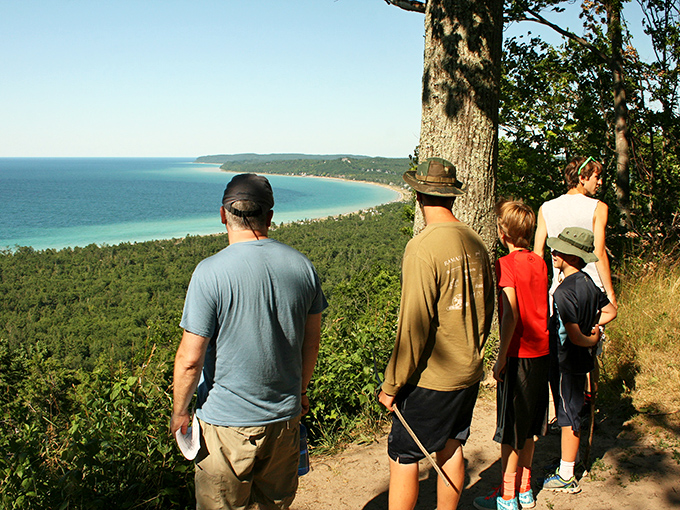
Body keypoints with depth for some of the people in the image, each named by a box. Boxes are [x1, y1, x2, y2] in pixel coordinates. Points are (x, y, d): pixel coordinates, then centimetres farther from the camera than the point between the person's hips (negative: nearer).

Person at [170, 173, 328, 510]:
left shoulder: (210, 273, -18)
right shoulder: (301, 265, -3)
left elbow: (190, 359, -16)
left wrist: (179, 412, 1)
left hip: (227, 421, -4)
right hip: (285, 415, 5)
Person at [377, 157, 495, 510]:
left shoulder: (423, 247, -21)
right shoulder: (475, 242, 1)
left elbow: (414, 325, -21)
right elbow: (487, 307, 11)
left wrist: (391, 384, -12)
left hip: (430, 378, -7)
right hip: (469, 373, 7)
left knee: (402, 457, 6)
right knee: (451, 448, 20)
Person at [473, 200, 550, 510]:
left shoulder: (506, 264, -15)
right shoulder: (539, 262, 6)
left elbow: (511, 313, -21)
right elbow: (542, 309, 11)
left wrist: (501, 357, -15)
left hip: (518, 355, -7)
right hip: (541, 352, 7)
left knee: (510, 431, 4)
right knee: (528, 428, 17)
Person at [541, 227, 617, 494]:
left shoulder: (564, 292, -24)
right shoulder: (588, 282, 2)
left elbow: (574, 336, -24)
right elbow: (611, 311, 16)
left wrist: (590, 340, -5)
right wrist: (591, 327, 8)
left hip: (566, 363, -9)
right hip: (581, 361, 9)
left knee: (568, 417, 1)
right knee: (570, 413, 19)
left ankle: (566, 478, 12)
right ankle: (567, 463, 33)